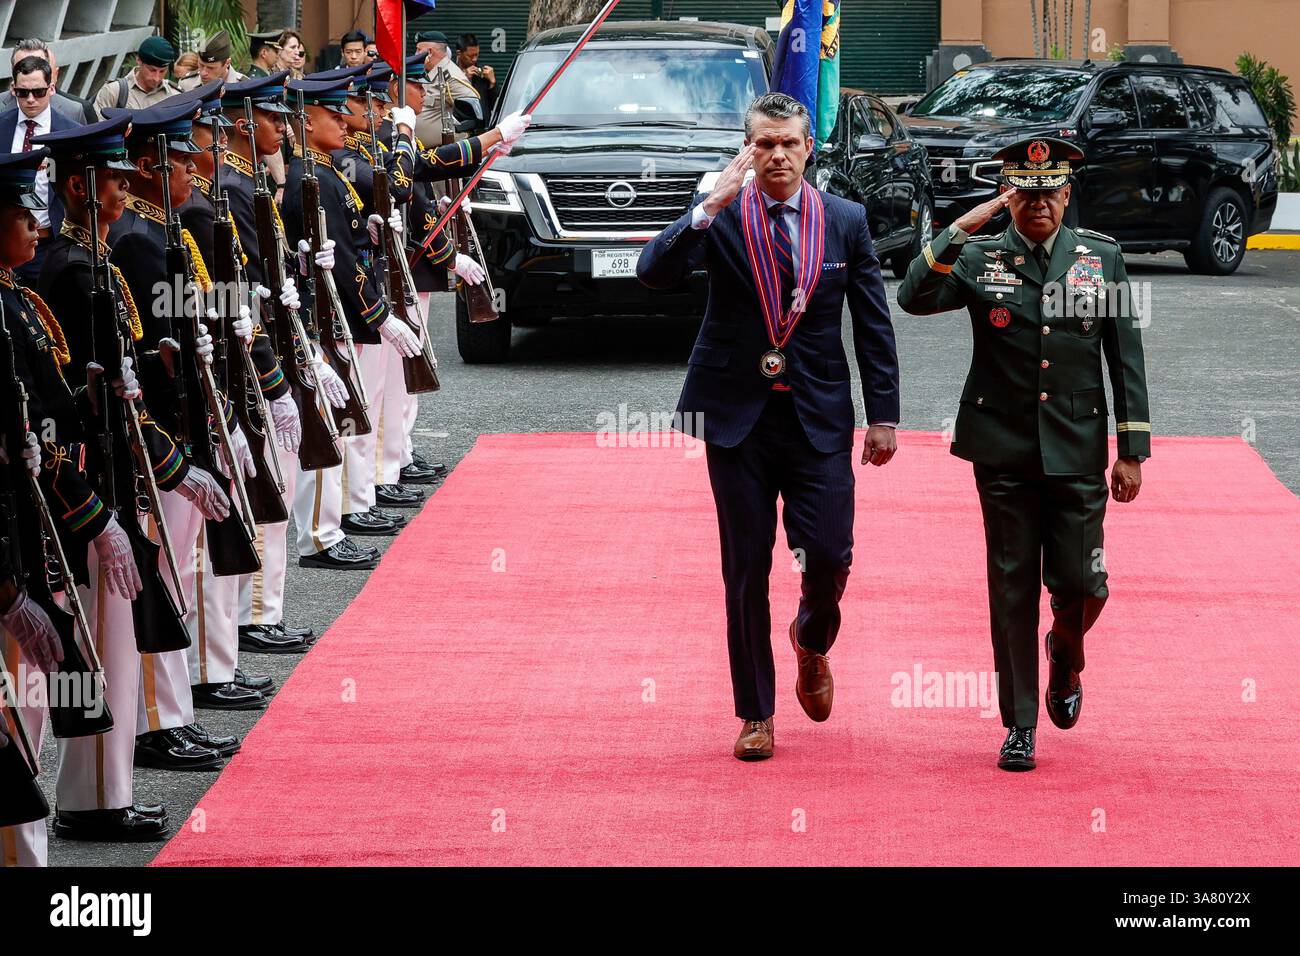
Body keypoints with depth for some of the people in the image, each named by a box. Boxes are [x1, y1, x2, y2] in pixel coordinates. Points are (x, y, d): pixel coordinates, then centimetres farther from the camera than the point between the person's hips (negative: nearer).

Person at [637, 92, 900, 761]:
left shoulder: (846, 221, 3)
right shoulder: (720, 220, -1)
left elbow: (873, 324, 6)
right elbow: (654, 273, -17)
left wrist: (884, 415, 2)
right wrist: (711, 207, -25)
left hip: (819, 416, 1)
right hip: (739, 414, -1)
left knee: (829, 554, -7)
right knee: (746, 567, 3)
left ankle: (811, 642, 29)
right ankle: (755, 714, 14)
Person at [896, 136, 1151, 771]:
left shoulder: (1101, 257, 4)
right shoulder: (979, 260, 1)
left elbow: (1126, 356, 5)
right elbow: (914, 298, -16)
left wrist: (1133, 451, 1)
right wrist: (960, 230, -21)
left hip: (1077, 451, 0)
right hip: (1003, 451, 0)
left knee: (1080, 584, -2)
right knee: (1013, 588, 3)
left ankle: (1065, 653, 33)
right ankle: (1020, 724, 12)